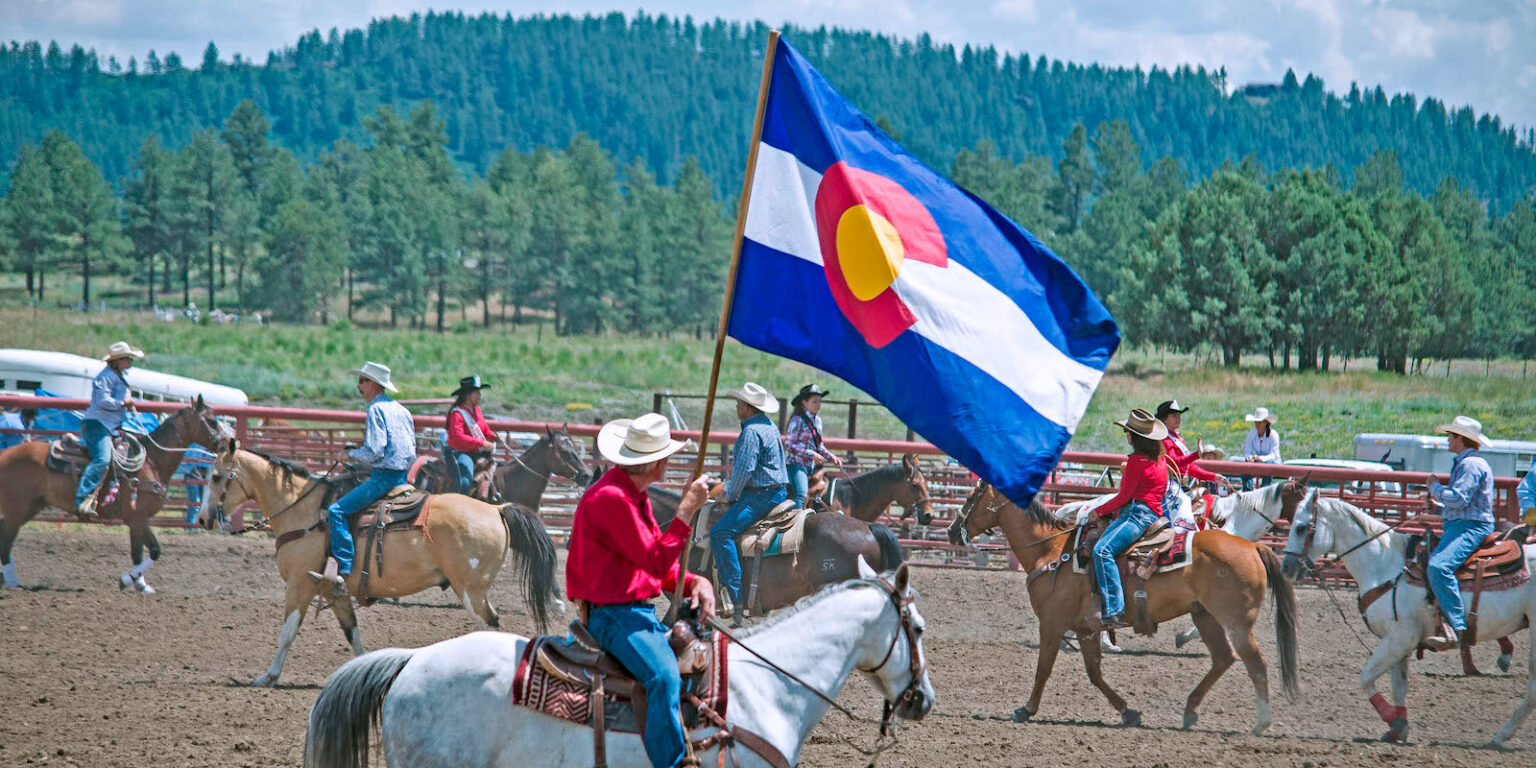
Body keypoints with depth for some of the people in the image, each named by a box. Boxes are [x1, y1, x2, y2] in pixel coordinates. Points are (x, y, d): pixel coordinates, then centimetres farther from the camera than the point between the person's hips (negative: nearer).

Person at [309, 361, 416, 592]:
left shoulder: (376, 409, -11)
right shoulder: (401, 410, 16)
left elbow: (374, 451, -20)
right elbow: (412, 454, 21)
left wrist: (352, 454, -2)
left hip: (384, 476, -10)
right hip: (403, 476, 10)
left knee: (337, 511, -17)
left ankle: (342, 572, -28)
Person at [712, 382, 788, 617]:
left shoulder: (751, 431, -16)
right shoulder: (770, 426, 17)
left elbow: (744, 470, -22)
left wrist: (730, 497, -7)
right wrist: (731, 490, 22)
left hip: (760, 496, -11)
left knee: (720, 532, -22)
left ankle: (733, 593, -28)